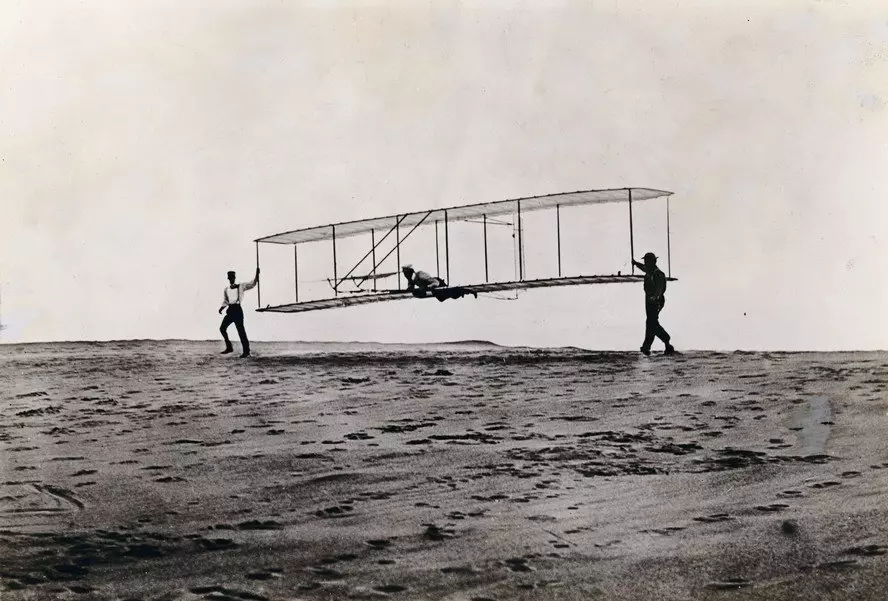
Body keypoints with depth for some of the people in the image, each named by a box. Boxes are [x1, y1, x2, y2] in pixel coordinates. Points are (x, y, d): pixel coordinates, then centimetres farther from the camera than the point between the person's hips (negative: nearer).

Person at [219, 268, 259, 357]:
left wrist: (257, 275, -14)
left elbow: (252, 284, -1)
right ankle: (229, 347, 14)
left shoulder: (241, 287, 5)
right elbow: (225, 302, 19)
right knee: (222, 328, -1)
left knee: (240, 330, -9)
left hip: (237, 309, -5)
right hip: (230, 310, 5)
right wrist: (222, 308, 0)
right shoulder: (226, 289, 16)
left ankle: (246, 351, -7)